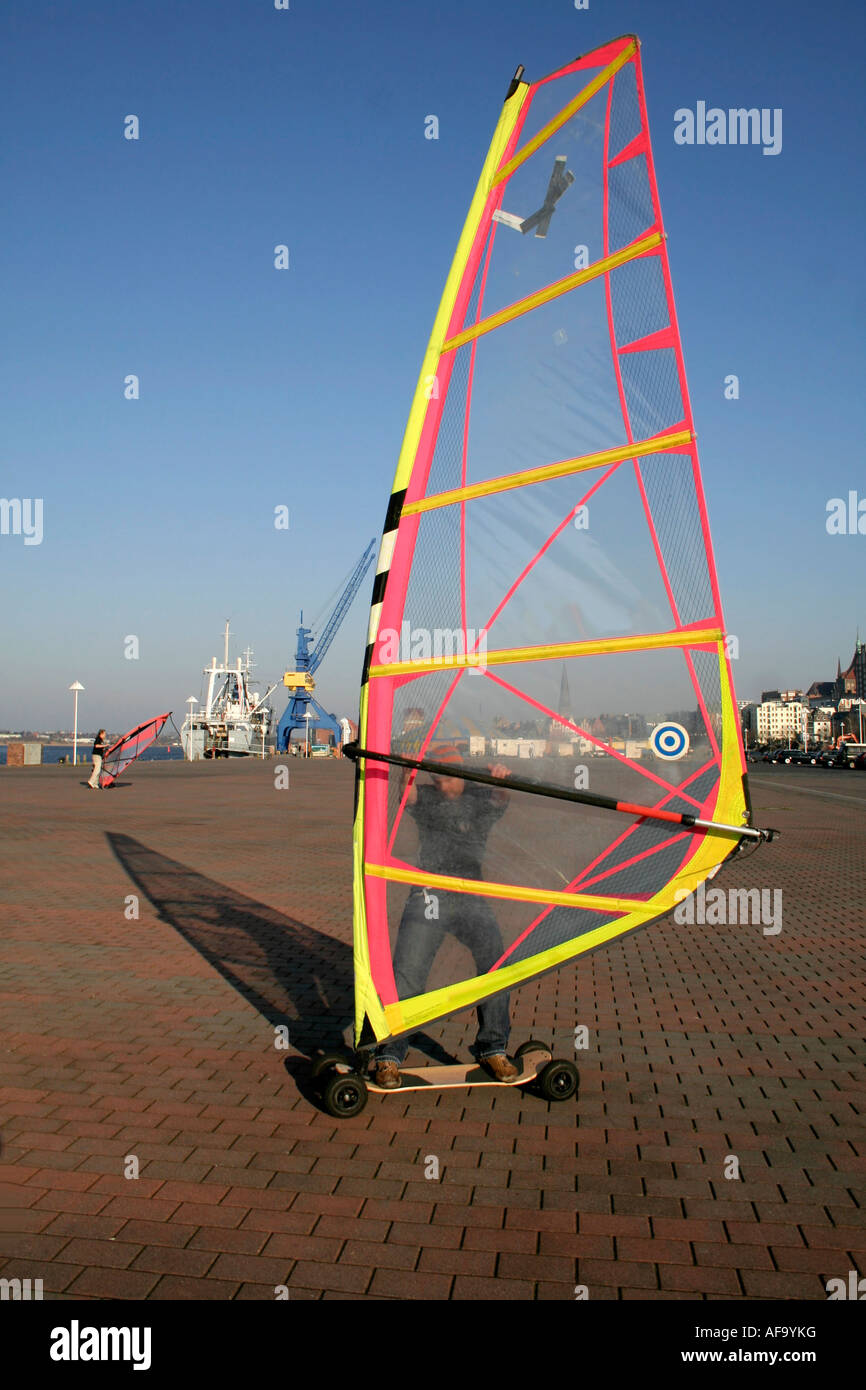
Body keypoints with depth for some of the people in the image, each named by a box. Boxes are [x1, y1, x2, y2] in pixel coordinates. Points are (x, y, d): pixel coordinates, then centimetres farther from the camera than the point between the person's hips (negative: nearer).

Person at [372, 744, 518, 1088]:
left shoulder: (480, 799, 17)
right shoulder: (427, 798, 15)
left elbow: (499, 798, -5)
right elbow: (410, 797, -7)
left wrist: (500, 779, -30)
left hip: (471, 899, 1)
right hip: (427, 897, -1)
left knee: (496, 963, -18)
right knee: (407, 973, -12)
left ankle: (493, 1049, -3)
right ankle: (388, 1056, 0)